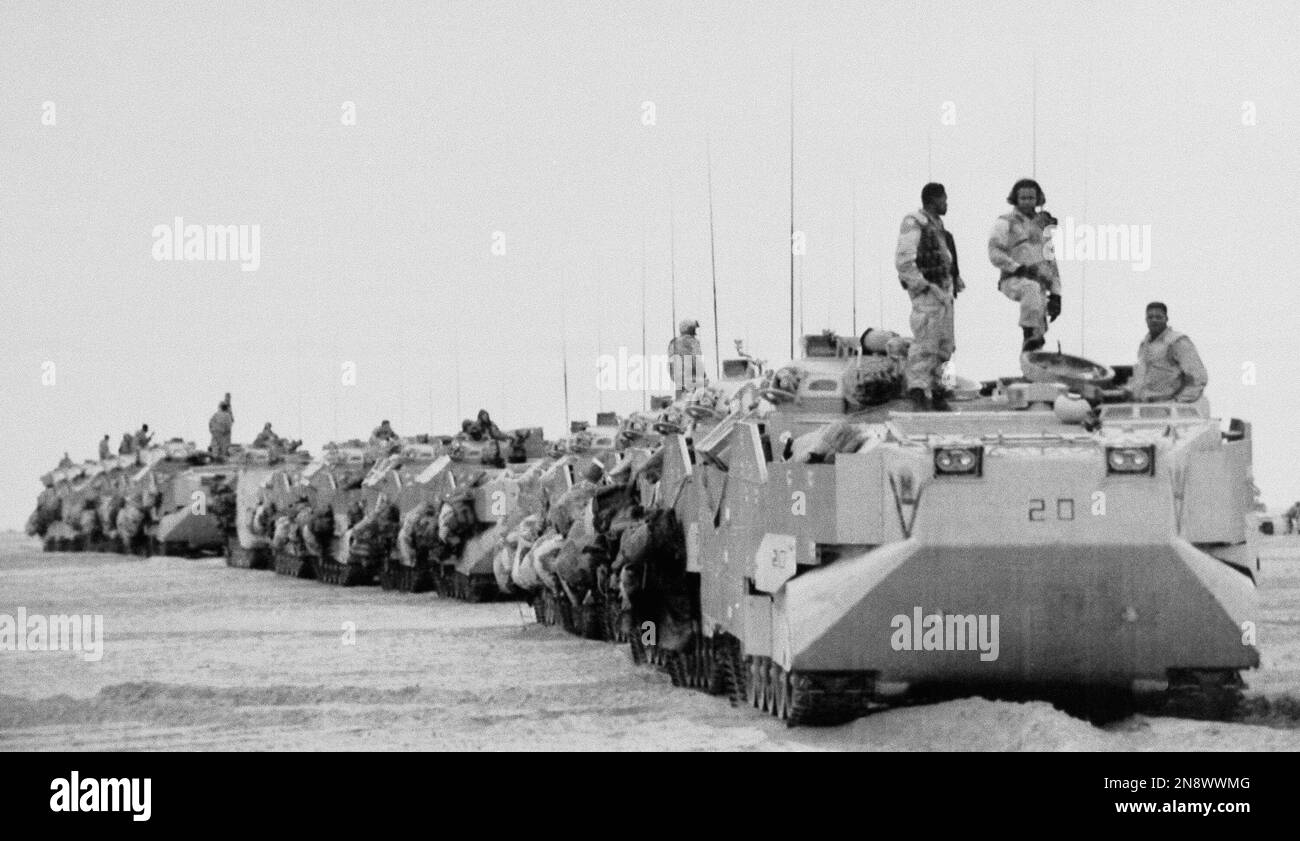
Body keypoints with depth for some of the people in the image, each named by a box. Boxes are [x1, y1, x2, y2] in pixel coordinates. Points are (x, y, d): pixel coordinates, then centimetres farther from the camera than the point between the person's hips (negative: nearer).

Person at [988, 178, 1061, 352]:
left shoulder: (1043, 225, 22)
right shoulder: (1005, 223, 6)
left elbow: (1051, 262, 23)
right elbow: (995, 254, -6)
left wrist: (1055, 293, 15)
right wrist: (1019, 268, -17)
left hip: (1040, 284, 6)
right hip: (1013, 281, -6)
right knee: (1031, 288, -39)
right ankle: (1030, 334, -47)